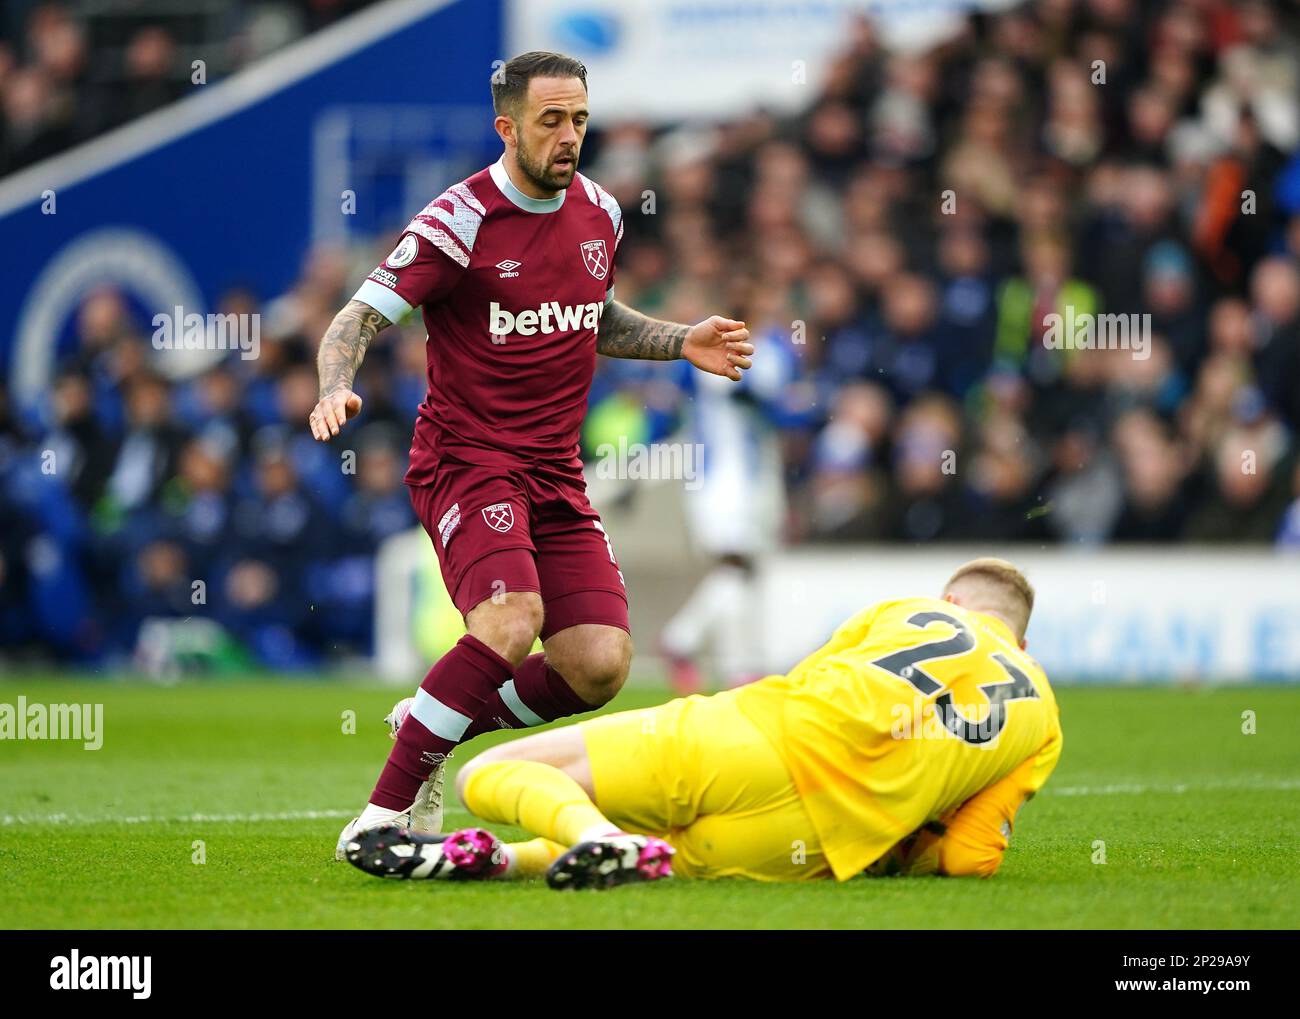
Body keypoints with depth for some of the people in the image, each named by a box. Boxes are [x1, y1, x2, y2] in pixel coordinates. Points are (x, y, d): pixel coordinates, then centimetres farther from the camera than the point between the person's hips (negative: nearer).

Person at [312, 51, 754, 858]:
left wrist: (682, 342, 12)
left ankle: (433, 735, 17)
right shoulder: (460, 222, -12)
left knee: (599, 668, -7)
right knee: (510, 623, -31)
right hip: (467, 460, -6)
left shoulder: (599, 213, 8)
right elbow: (362, 316, -13)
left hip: (557, 475, 6)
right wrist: (336, 388, -33)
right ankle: (383, 814, -22)